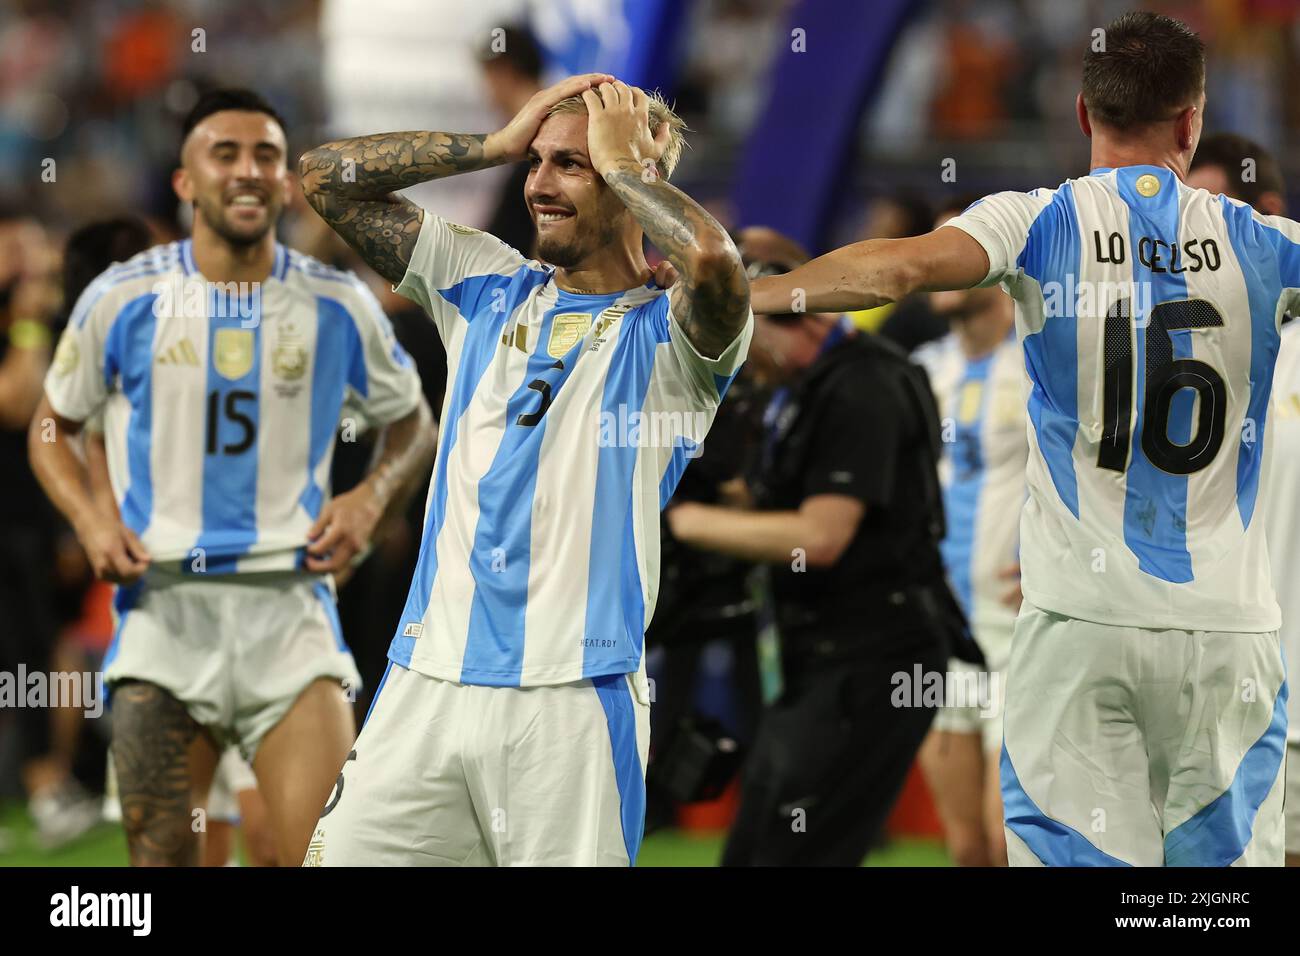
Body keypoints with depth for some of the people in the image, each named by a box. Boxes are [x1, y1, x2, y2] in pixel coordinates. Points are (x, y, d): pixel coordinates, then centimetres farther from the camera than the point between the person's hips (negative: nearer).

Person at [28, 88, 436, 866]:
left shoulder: (338, 306, 3)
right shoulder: (124, 299, 2)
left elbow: (411, 425, 18)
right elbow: (53, 428, 15)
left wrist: (372, 497, -2)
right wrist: (90, 521, -4)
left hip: (290, 606, 0)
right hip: (164, 608, 0)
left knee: (328, 855, -13)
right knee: (162, 858, -1)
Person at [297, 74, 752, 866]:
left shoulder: (668, 335, 0)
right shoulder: (489, 288, 16)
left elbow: (714, 262, -25)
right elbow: (327, 176, 15)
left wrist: (620, 160, -7)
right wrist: (499, 144, 9)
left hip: (573, 702, -4)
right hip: (426, 683, 4)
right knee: (341, 857, -1)